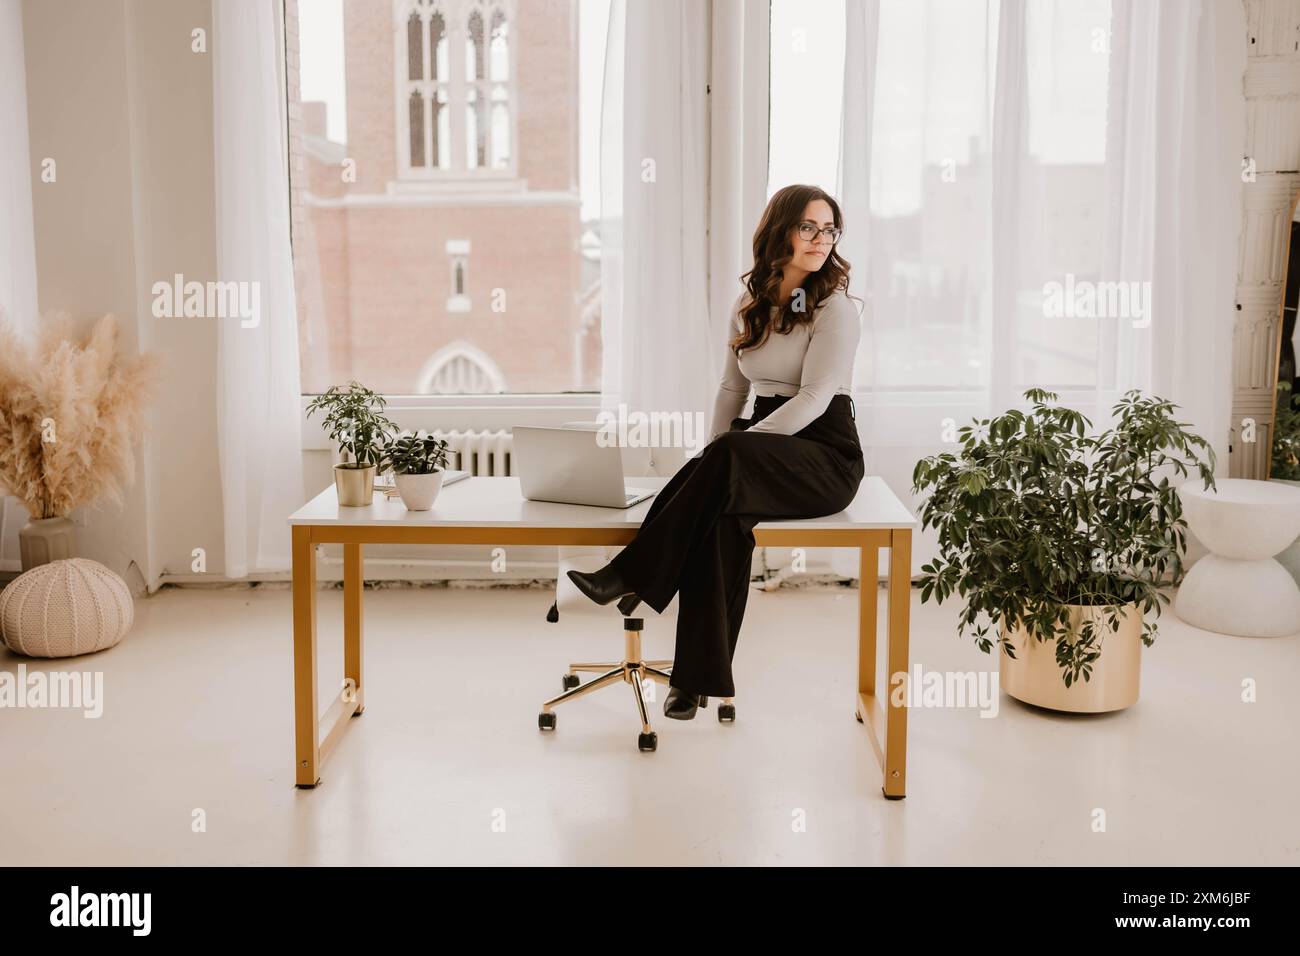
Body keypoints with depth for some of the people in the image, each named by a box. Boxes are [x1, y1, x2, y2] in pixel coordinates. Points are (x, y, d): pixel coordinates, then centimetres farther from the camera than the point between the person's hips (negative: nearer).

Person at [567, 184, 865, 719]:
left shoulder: (834, 308, -7)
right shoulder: (749, 305, 11)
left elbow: (814, 398, -16)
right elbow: (732, 386, 16)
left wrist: (725, 452, -20)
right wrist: (712, 455, -2)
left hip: (825, 455, -5)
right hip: (761, 447, 5)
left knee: (731, 458, -36)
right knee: (721, 514, -29)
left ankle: (630, 578, -27)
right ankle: (699, 674, -25)